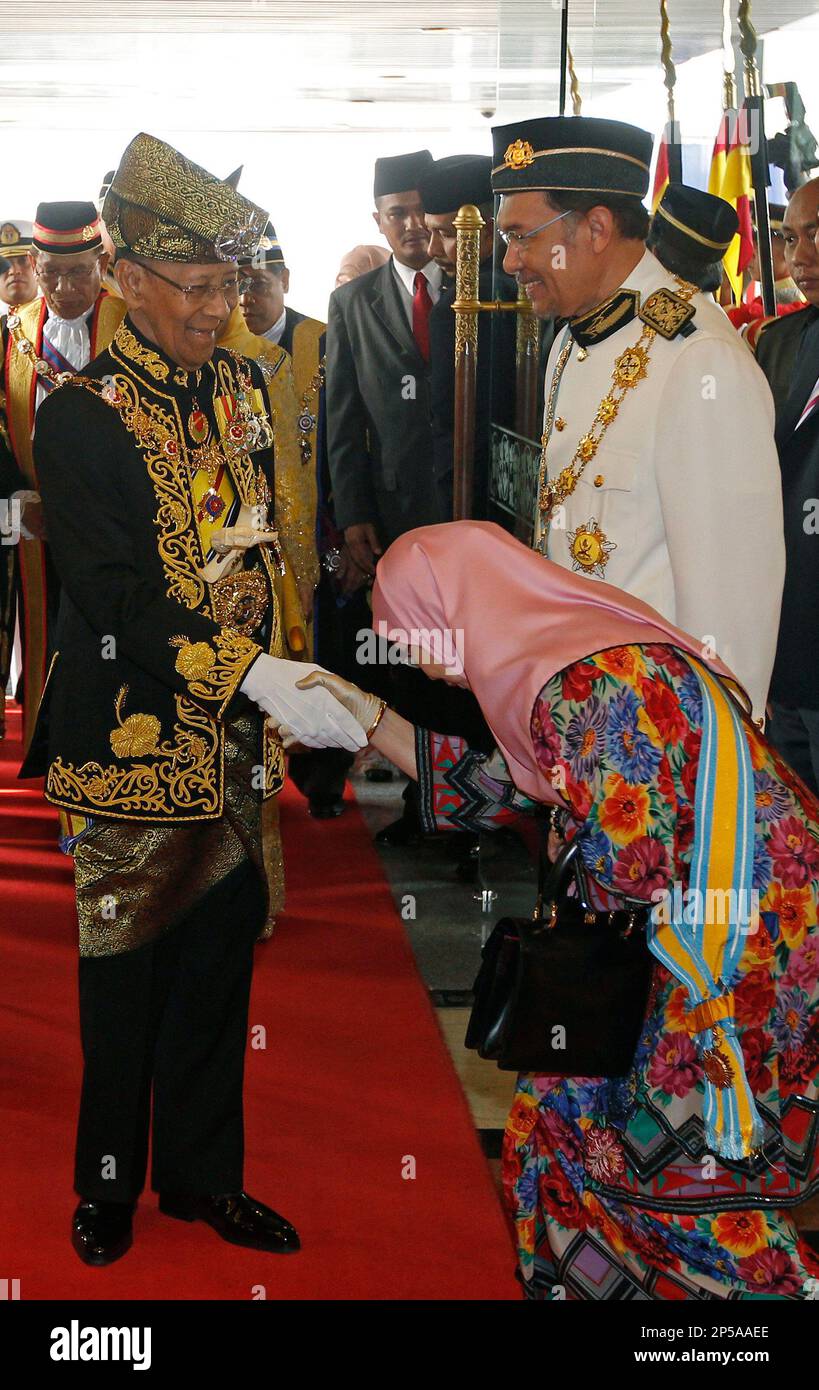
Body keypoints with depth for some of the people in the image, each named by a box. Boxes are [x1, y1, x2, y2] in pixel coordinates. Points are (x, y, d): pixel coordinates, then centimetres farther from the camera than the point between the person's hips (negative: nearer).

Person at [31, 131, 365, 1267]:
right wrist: (262, 679, -29)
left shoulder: (240, 388, 8)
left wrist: (273, 689, 14)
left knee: (221, 955, 13)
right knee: (126, 965, 8)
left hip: (234, 741, 6)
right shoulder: (82, 418, -13)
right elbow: (117, 604, -21)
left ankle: (203, 1173, 29)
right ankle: (110, 1182, 27)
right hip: (137, 739, -6)